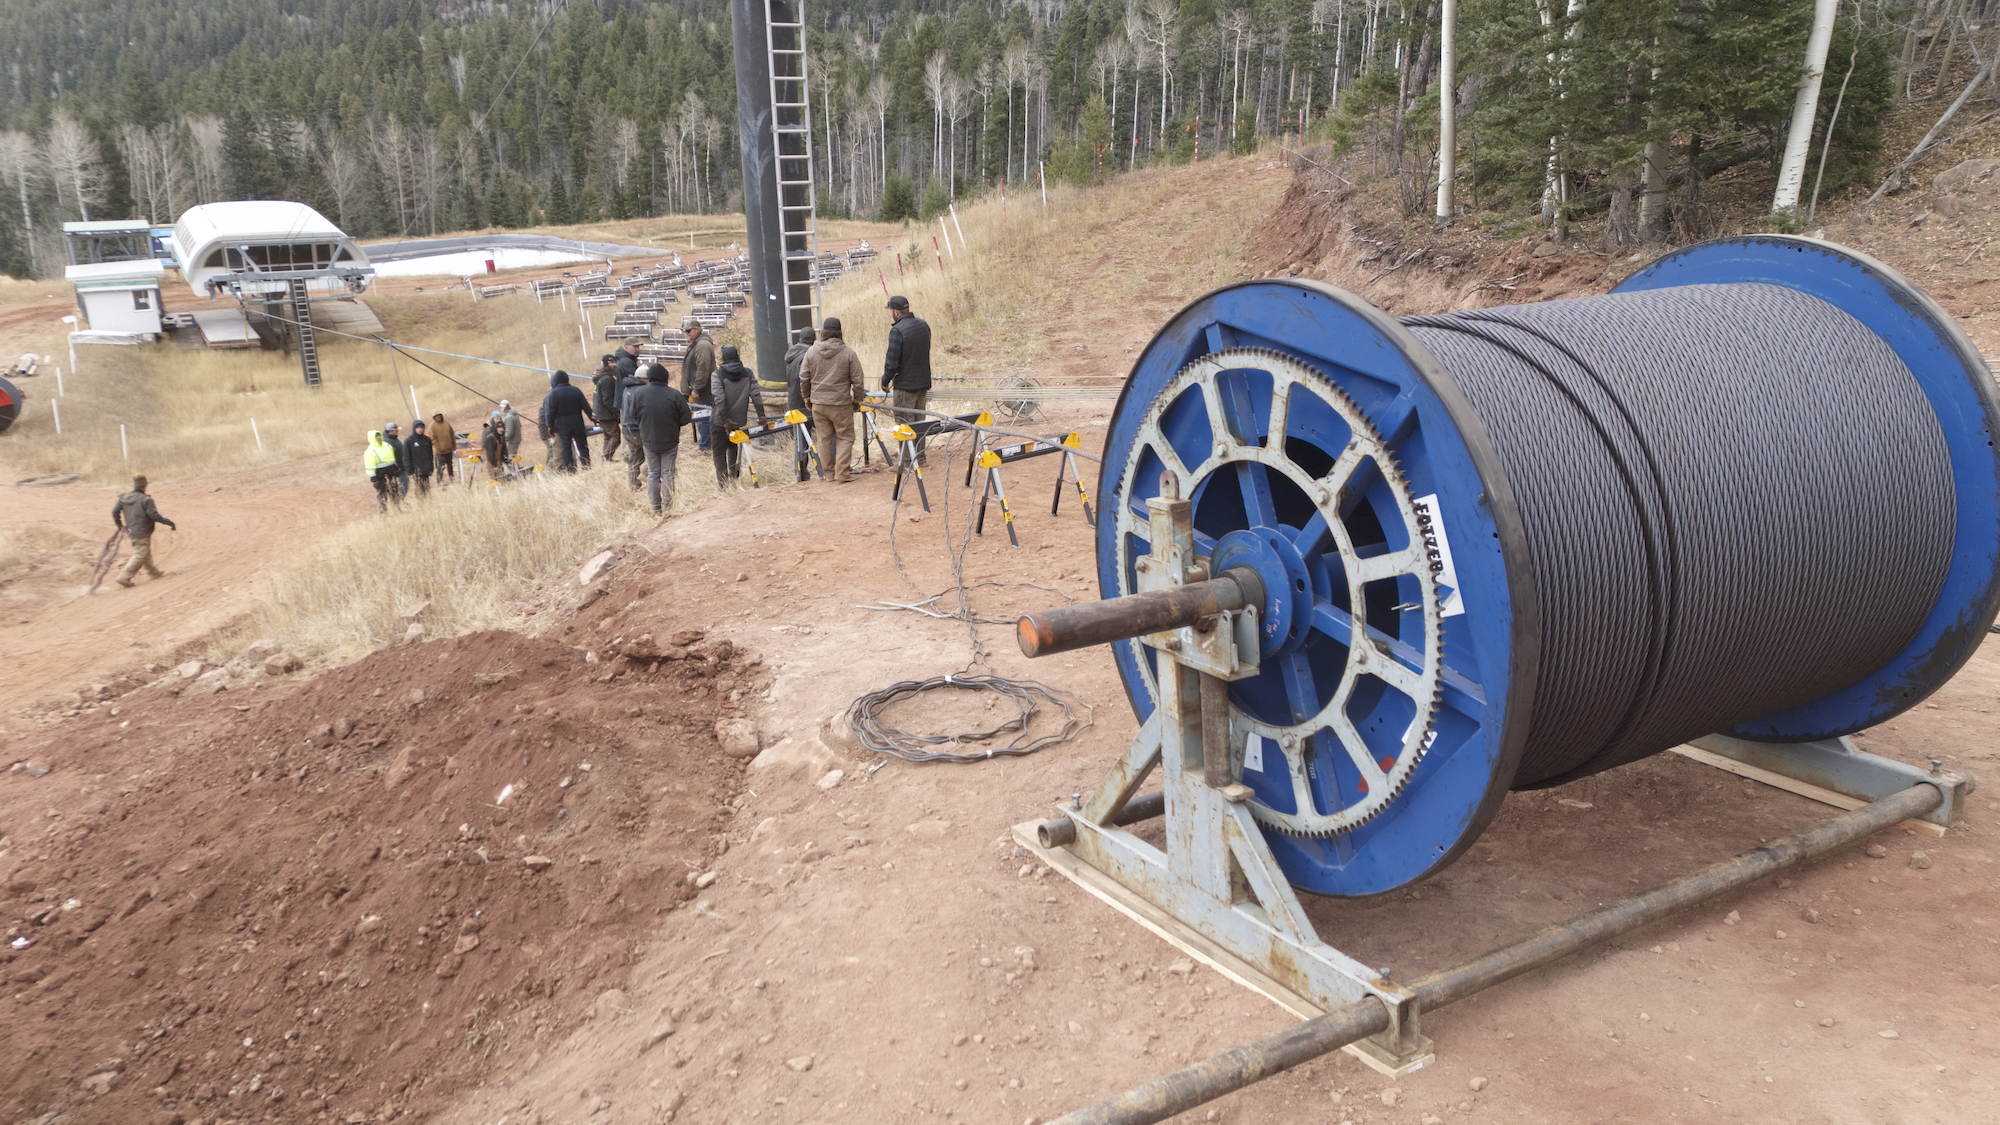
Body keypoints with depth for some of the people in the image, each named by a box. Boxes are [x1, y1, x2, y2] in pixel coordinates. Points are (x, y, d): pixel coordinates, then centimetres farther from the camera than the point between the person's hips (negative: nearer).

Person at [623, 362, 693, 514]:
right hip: (670, 441, -2)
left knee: (653, 474, 13)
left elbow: (632, 415, 1)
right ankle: (667, 508, 10)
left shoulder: (638, 393, -11)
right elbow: (686, 418, -10)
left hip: (648, 442, 2)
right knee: (668, 474, 7)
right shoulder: (674, 395, -16)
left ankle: (655, 508, 17)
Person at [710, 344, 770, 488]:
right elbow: (756, 395, -5)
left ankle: (723, 483, 6)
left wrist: (725, 420, -17)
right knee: (734, 447, 22)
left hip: (720, 421, -4)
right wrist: (761, 414, -2)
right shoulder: (748, 373, -1)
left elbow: (719, 399, -18)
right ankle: (734, 478, 24)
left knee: (719, 450, 7)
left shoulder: (717, 375, -11)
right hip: (739, 420, 4)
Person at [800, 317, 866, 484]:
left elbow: (804, 378, 7)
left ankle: (828, 471, 21)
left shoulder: (811, 352, 0)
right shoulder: (848, 353, -8)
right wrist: (857, 398, 9)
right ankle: (842, 474, 2)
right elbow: (858, 380, -5)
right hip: (841, 404, -3)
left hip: (818, 403, 3)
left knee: (824, 438, 13)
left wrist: (806, 397, 20)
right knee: (845, 438, 6)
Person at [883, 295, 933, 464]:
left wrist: (885, 381, -4)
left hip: (905, 386, -8)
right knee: (919, 421, 17)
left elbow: (892, 362, -21)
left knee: (905, 424, 1)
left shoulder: (897, 330, -20)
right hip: (923, 382, 8)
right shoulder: (923, 325, 5)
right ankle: (920, 458, 25)